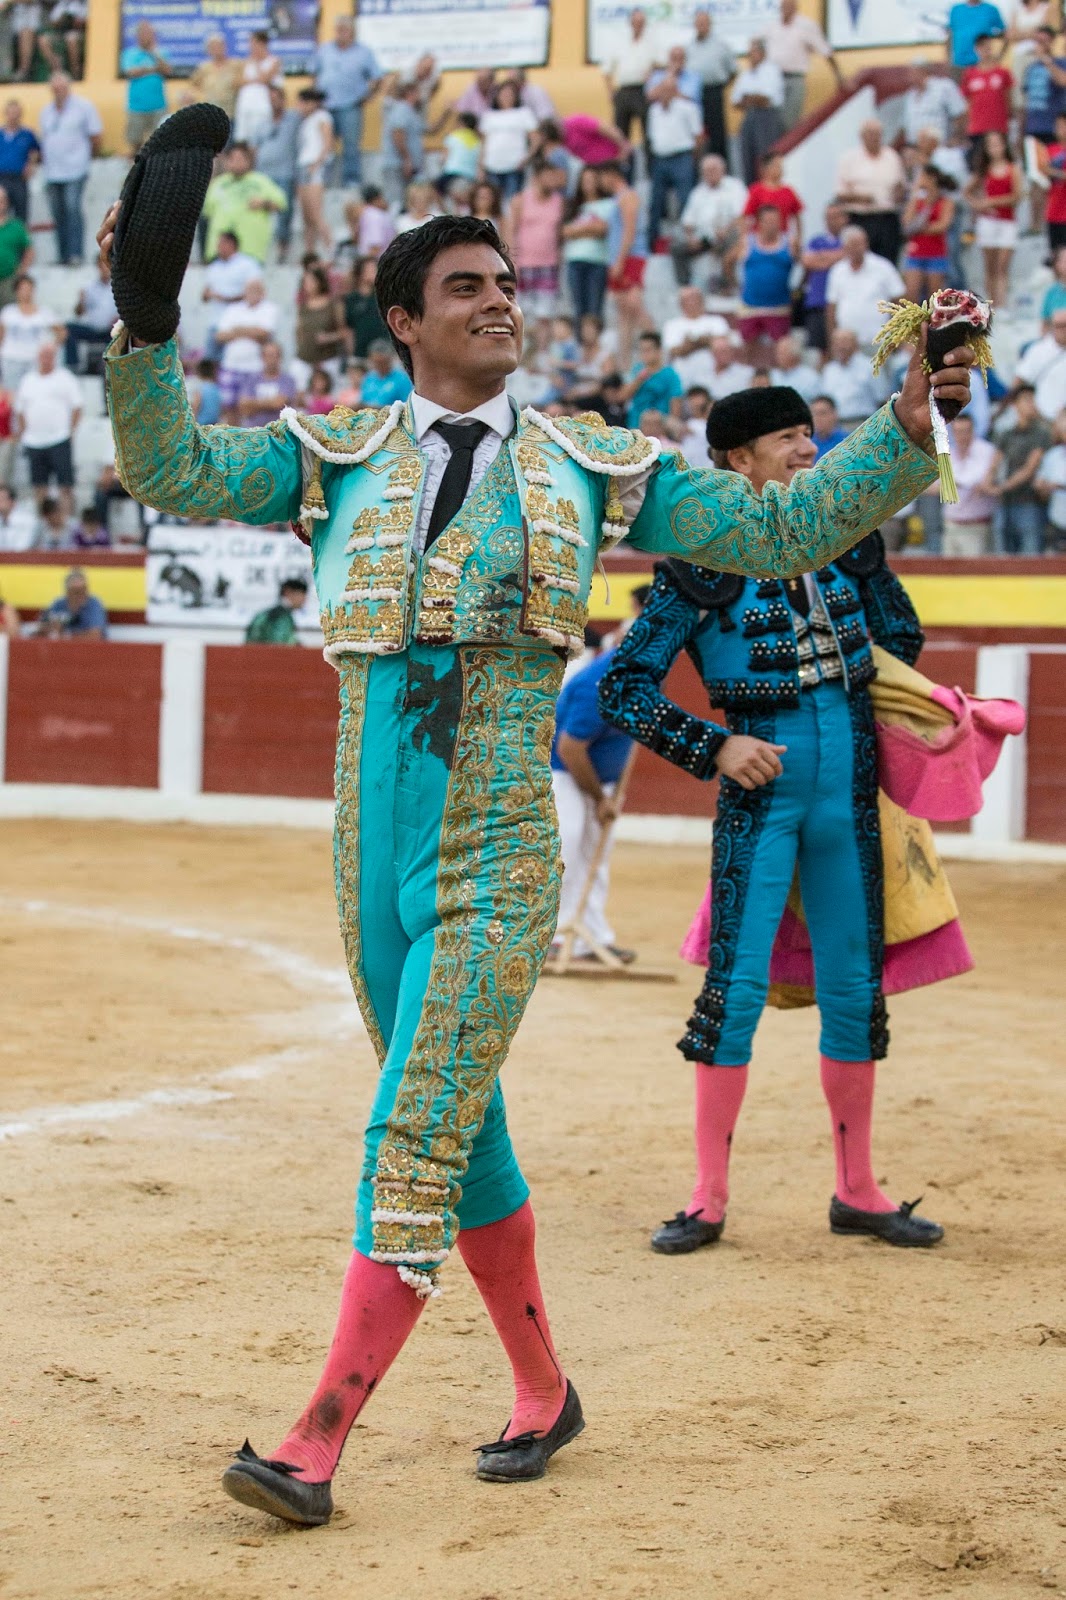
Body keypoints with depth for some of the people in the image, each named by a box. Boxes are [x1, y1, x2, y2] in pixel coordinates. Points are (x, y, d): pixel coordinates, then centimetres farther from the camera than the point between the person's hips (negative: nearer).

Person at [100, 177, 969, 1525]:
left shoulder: (591, 467, 8)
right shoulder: (338, 461, 9)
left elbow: (780, 530, 8)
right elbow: (171, 474, -1)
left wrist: (905, 431, -4)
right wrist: (148, 323, -15)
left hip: (497, 862, -3)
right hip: (374, 858, 3)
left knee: (415, 1144, -10)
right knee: (461, 1138, 14)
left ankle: (315, 1446, -8)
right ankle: (543, 1393, 31)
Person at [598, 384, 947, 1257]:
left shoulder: (848, 539, 6)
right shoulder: (703, 566, -7)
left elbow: (902, 639, 21)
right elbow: (623, 685, -7)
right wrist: (715, 748, -15)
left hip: (850, 800, 4)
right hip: (760, 799, -4)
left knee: (856, 988, 9)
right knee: (737, 987, -5)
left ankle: (857, 1190, 20)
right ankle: (709, 1198, 5)